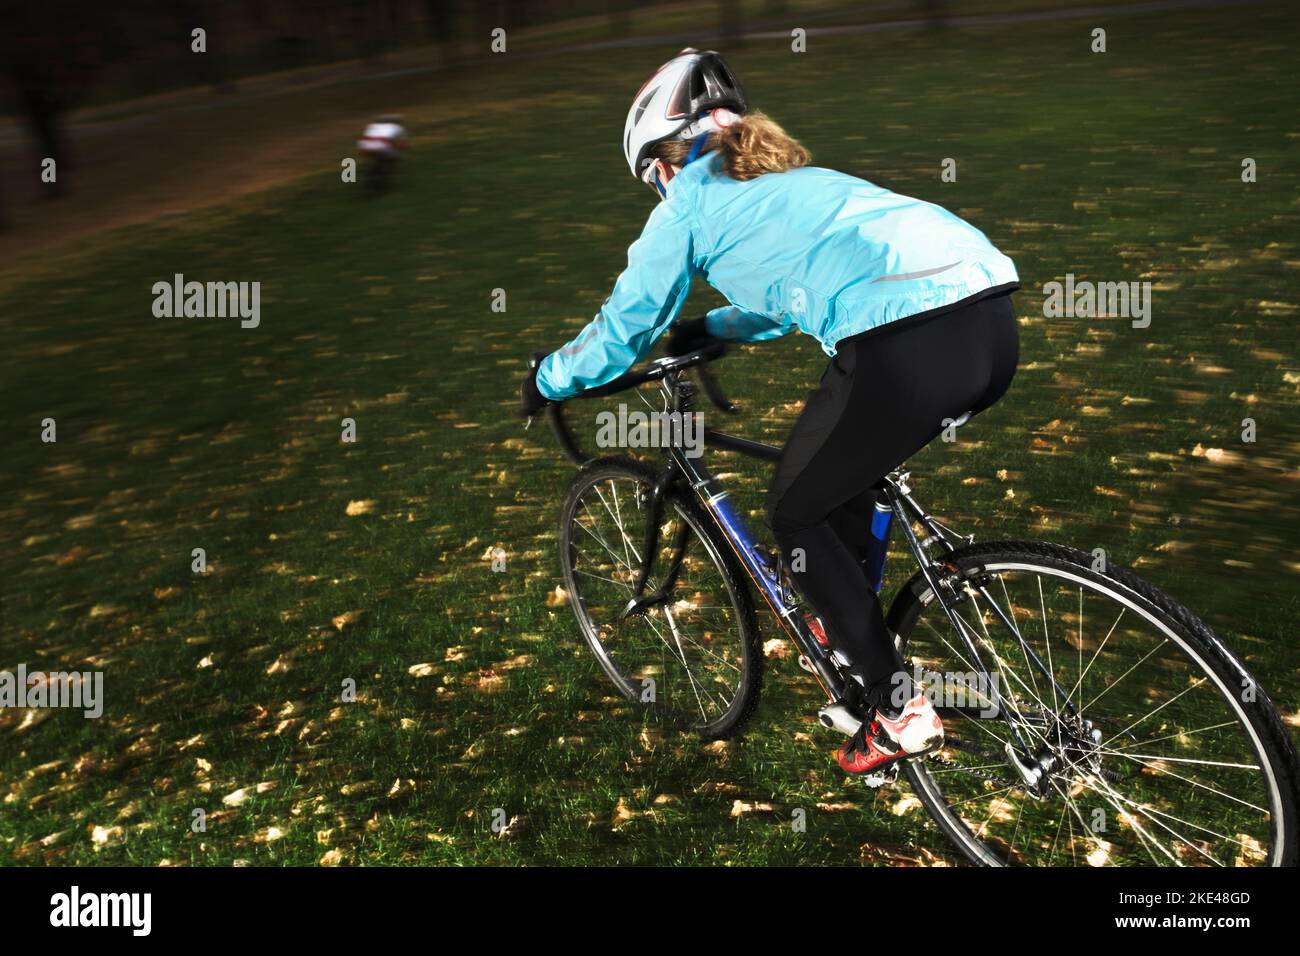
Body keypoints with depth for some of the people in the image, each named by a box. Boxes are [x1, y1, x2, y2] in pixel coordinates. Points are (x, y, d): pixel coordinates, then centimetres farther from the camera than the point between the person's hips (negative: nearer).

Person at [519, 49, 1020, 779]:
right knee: (845, 480, 32)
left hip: (909, 347, -8)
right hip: (995, 326, 9)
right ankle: (853, 629, 44)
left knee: (796, 516, 14)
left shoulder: (690, 202, 12)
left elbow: (622, 335, 18)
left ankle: (900, 711, 17)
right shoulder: (789, 175, 33)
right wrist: (707, 329, 60)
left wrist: (546, 382, 35)